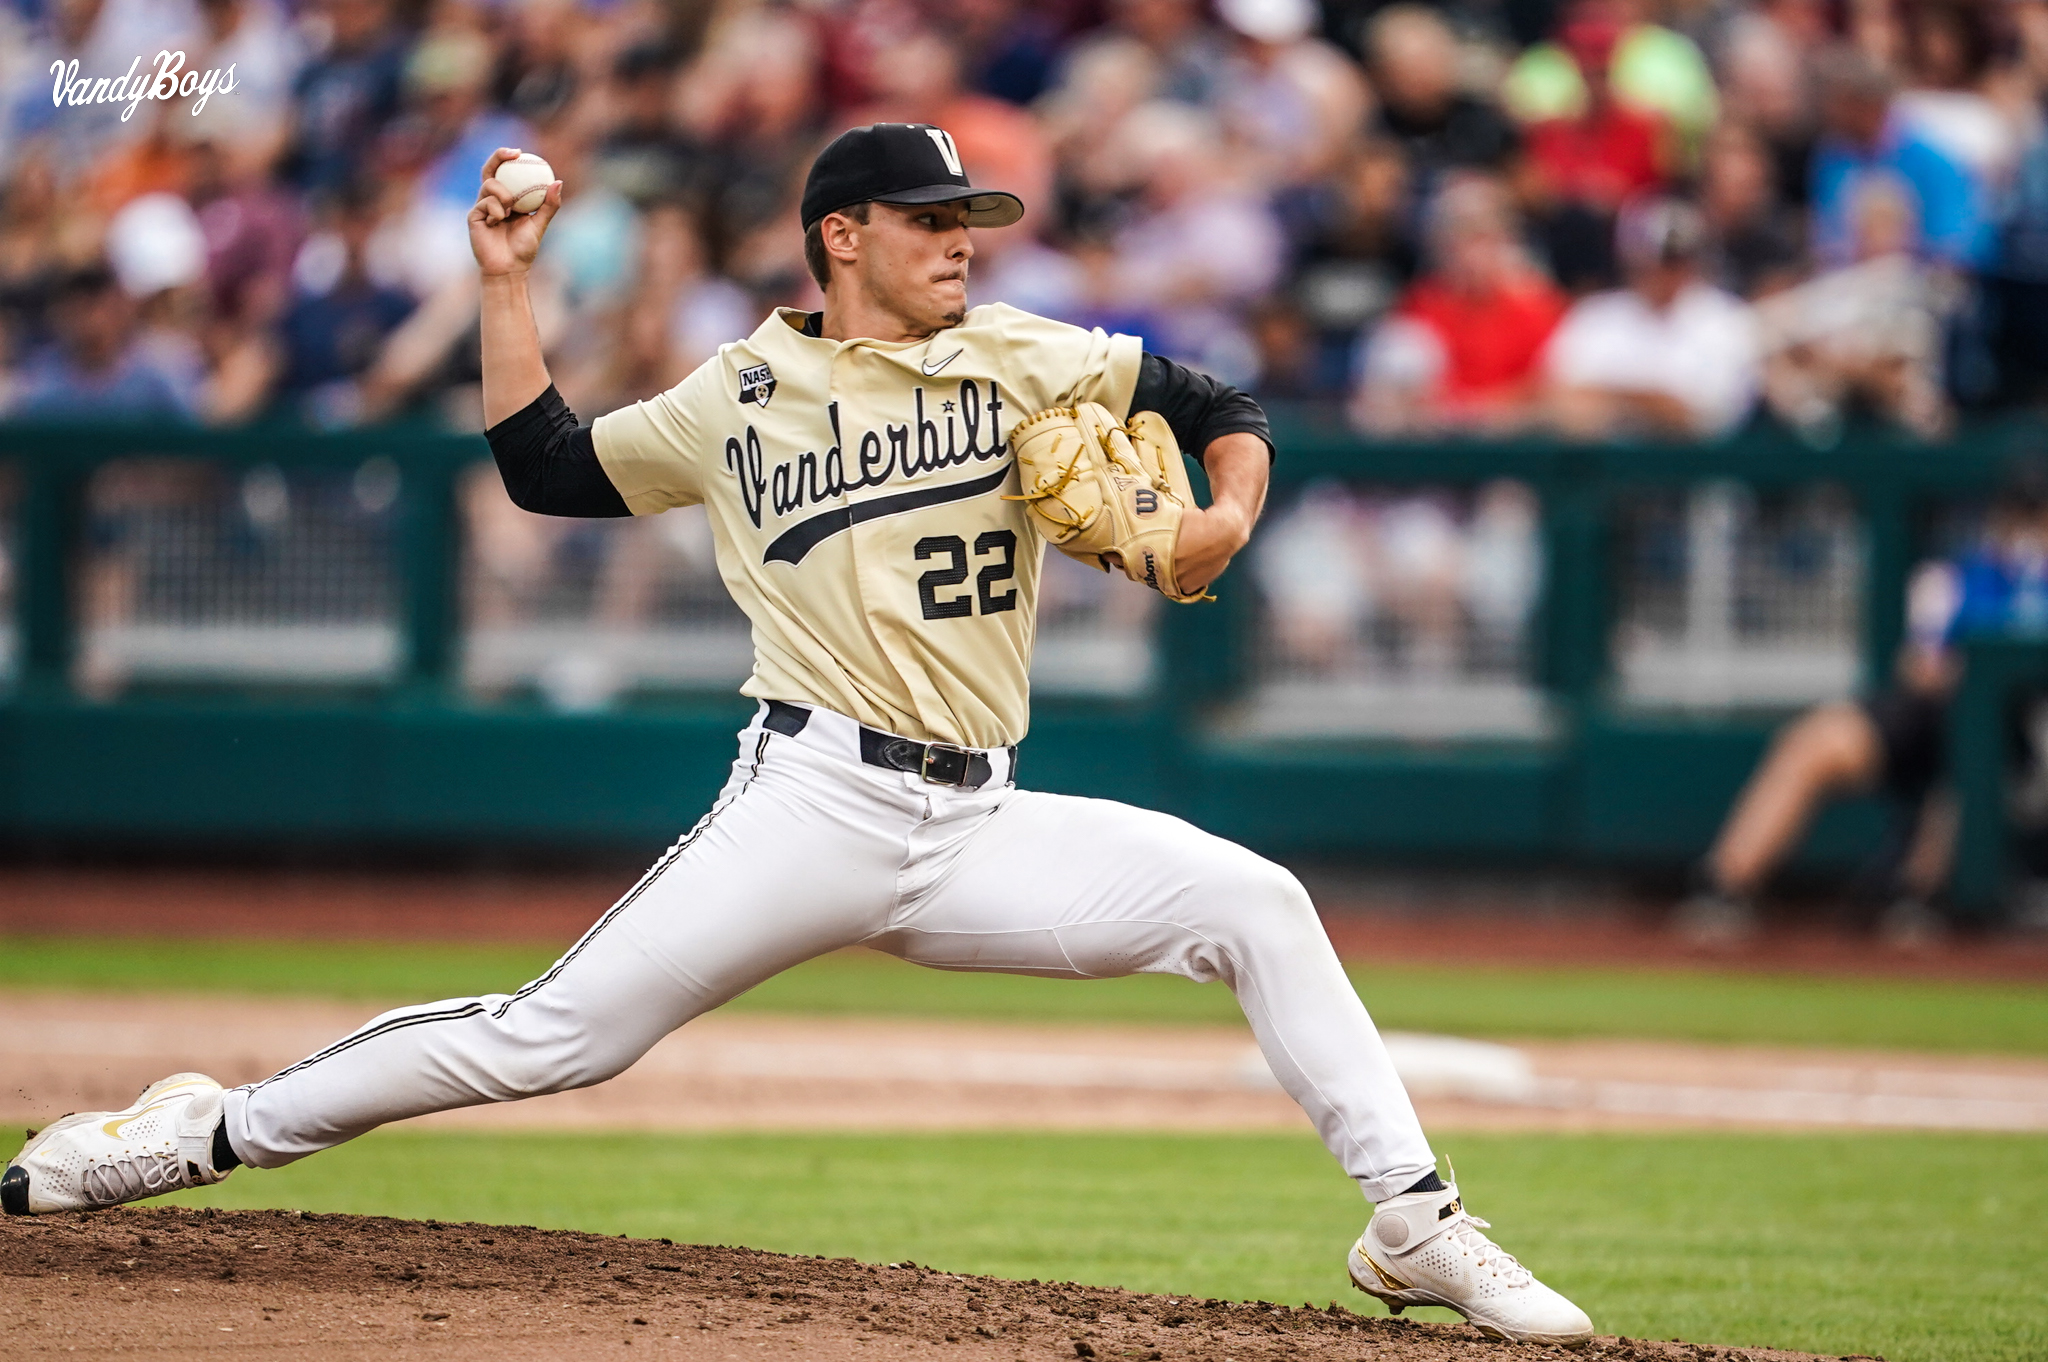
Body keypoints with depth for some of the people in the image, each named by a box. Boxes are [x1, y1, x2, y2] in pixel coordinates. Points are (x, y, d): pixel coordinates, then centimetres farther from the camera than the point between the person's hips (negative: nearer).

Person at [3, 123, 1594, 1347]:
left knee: (1254, 904, -13)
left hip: (980, 831, 2)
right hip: (811, 804, -2)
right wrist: (507, 281, 13)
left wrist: (1228, 516, -8)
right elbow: (546, 467, 18)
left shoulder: (1021, 359, 10)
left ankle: (1416, 1224, -8)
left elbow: (1221, 406, 13)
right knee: (550, 1039, -11)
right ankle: (198, 1136, -3)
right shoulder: (738, 398, 10)